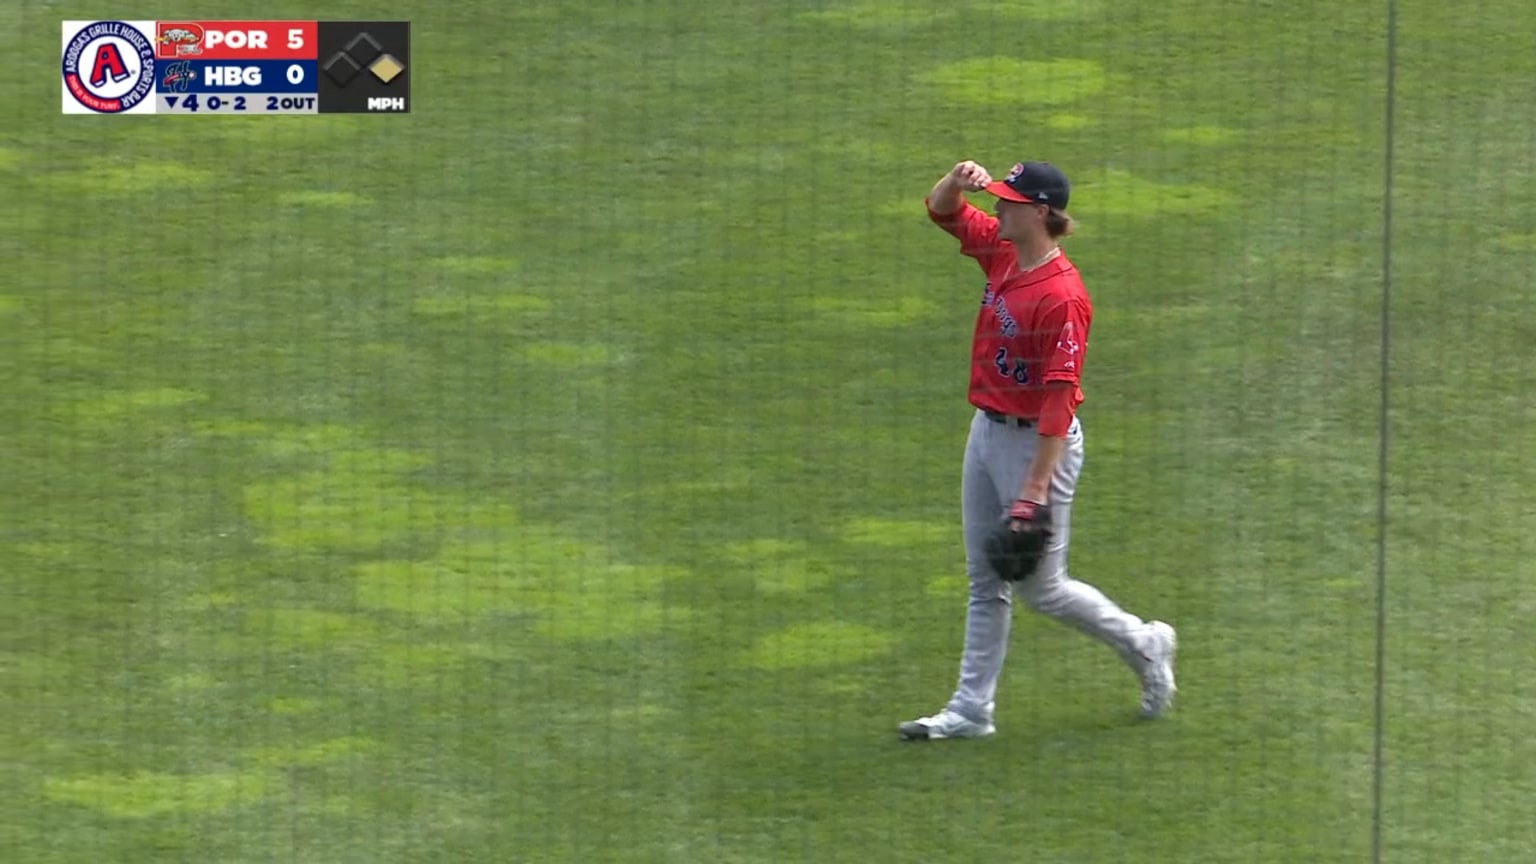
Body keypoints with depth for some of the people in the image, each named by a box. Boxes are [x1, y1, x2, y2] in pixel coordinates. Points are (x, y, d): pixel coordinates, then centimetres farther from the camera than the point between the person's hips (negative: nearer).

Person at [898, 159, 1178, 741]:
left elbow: (1059, 397, -25)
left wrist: (1035, 488, -27)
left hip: (1037, 441, -9)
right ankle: (971, 710, 17)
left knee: (1040, 587, 2)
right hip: (987, 429, 9)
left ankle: (1143, 644, 23)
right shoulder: (1002, 255, 2)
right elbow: (942, 212, 13)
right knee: (985, 581, 12)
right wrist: (957, 181, -11)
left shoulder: (1061, 295, -24)